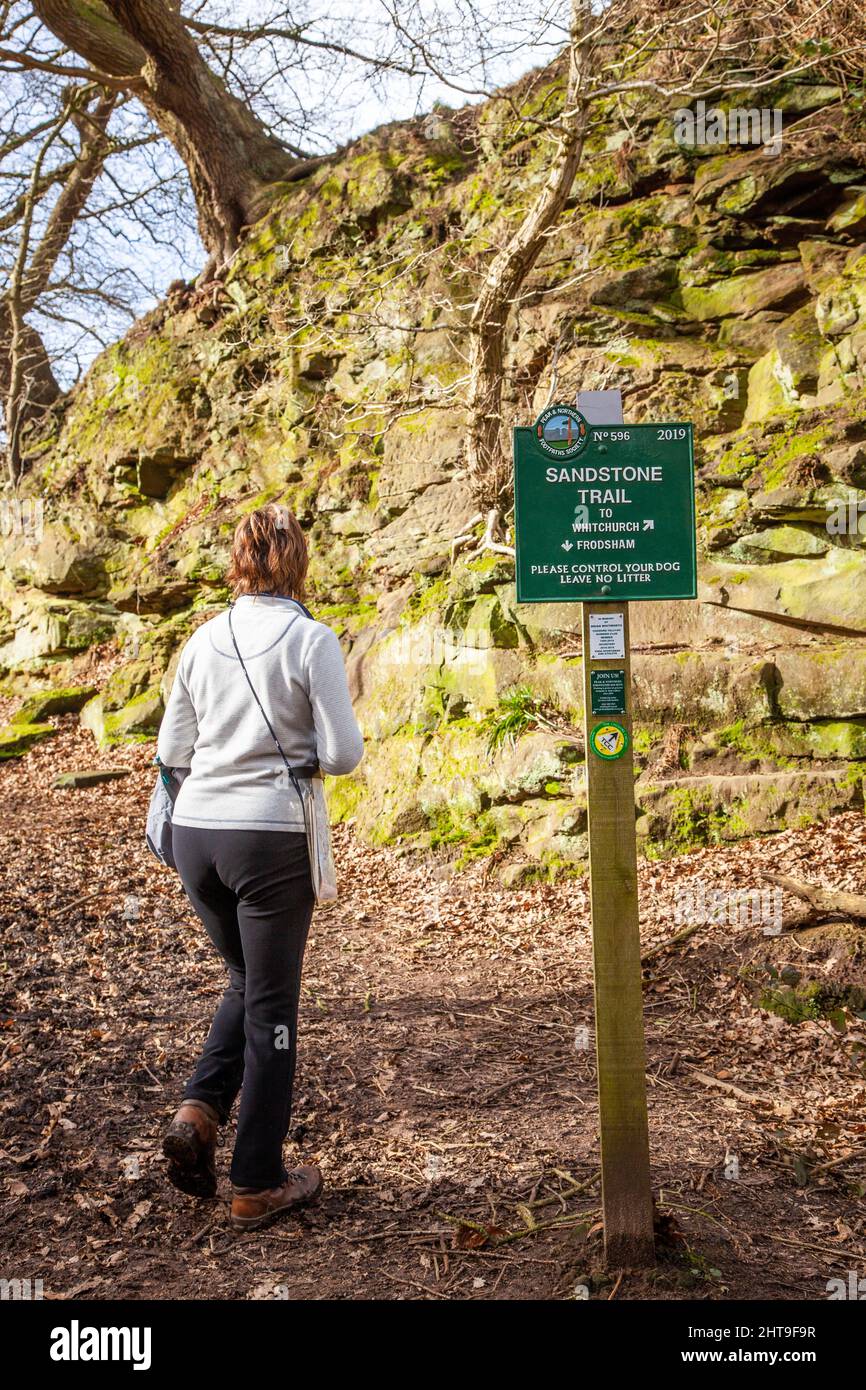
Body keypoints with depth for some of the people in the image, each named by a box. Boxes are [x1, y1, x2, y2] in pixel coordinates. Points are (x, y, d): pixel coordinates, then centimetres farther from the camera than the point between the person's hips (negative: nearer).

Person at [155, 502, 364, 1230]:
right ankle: (258, 1185, 21)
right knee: (272, 1007, 10)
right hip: (271, 836, -4)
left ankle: (199, 1111, 11)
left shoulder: (204, 639, 4)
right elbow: (342, 755, -11)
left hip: (196, 830, 5)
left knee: (247, 982, 27)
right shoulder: (312, 640, -9)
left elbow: (170, 751, 9)